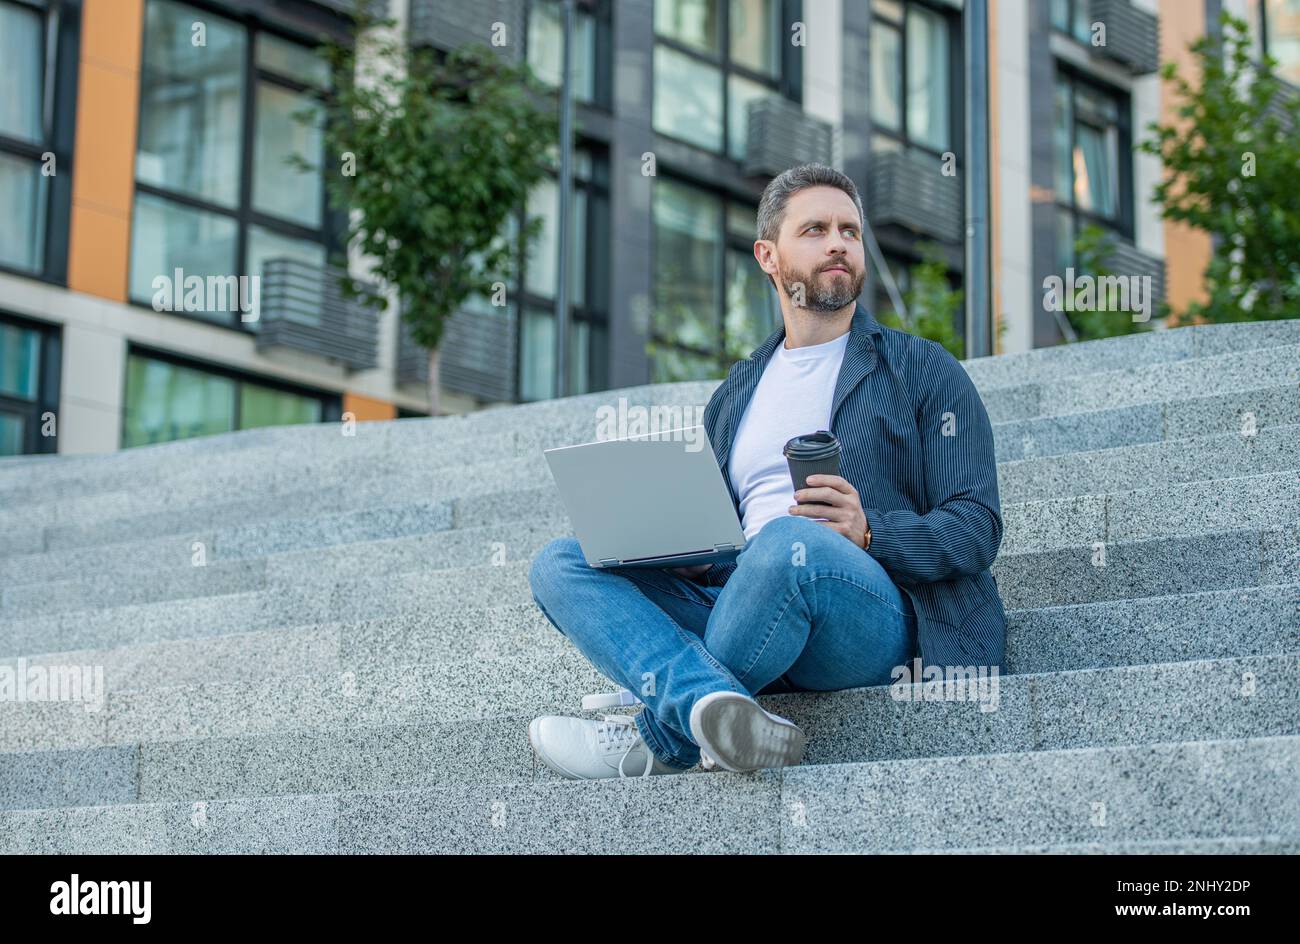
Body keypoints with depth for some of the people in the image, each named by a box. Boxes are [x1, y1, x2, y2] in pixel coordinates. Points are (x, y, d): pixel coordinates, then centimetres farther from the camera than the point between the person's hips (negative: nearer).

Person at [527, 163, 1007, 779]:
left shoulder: (922, 370, 12)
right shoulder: (734, 398, 26)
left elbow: (977, 527, 2)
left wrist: (868, 533, -17)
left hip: (879, 618, -5)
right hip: (741, 605, 5)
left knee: (790, 542, -39)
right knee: (559, 564, -13)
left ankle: (663, 736, -20)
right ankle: (716, 705, -39)